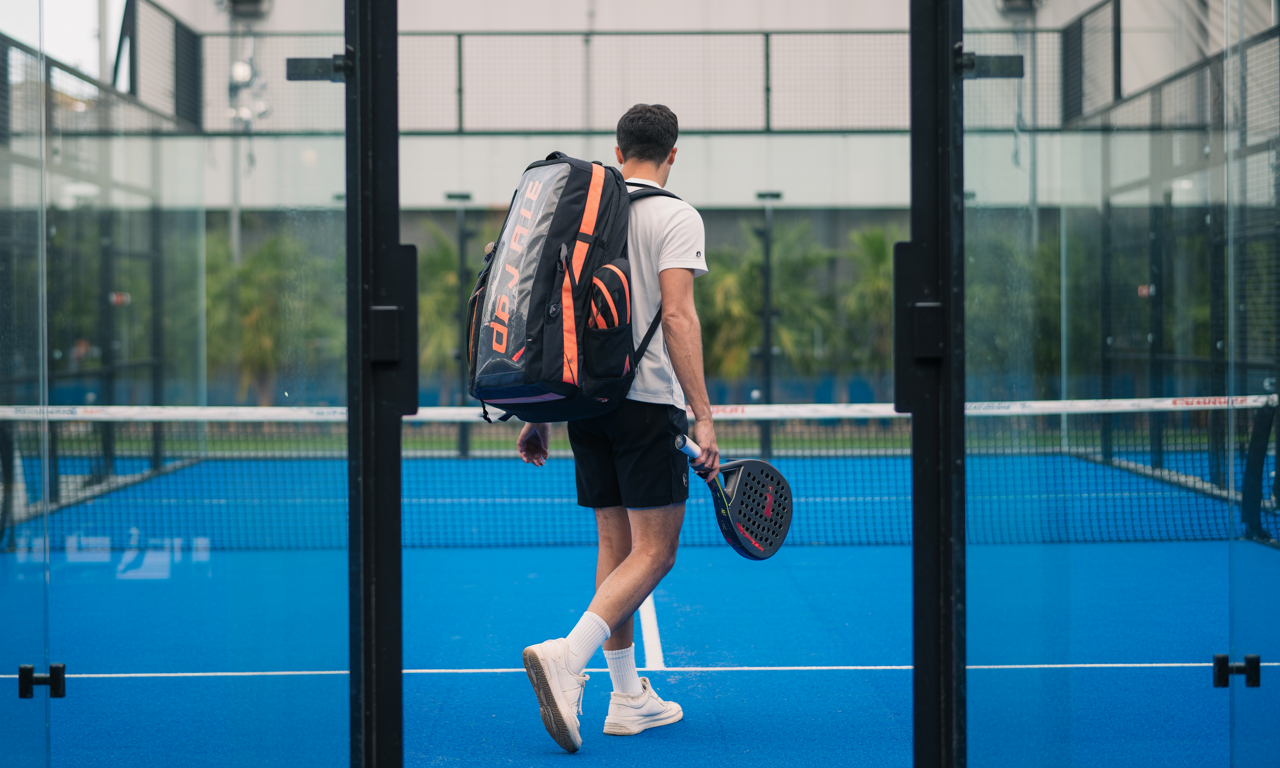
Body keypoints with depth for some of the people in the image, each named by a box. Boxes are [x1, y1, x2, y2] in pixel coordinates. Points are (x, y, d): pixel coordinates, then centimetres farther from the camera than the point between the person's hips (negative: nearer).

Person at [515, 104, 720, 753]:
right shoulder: (675, 216, -6)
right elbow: (677, 317, -16)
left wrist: (537, 415, 17)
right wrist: (703, 417, -16)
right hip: (648, 400, -7)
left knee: (615, 545, 12)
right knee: (654, 553, -4)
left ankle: (629, 698, 16)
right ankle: (566, 656, -23)